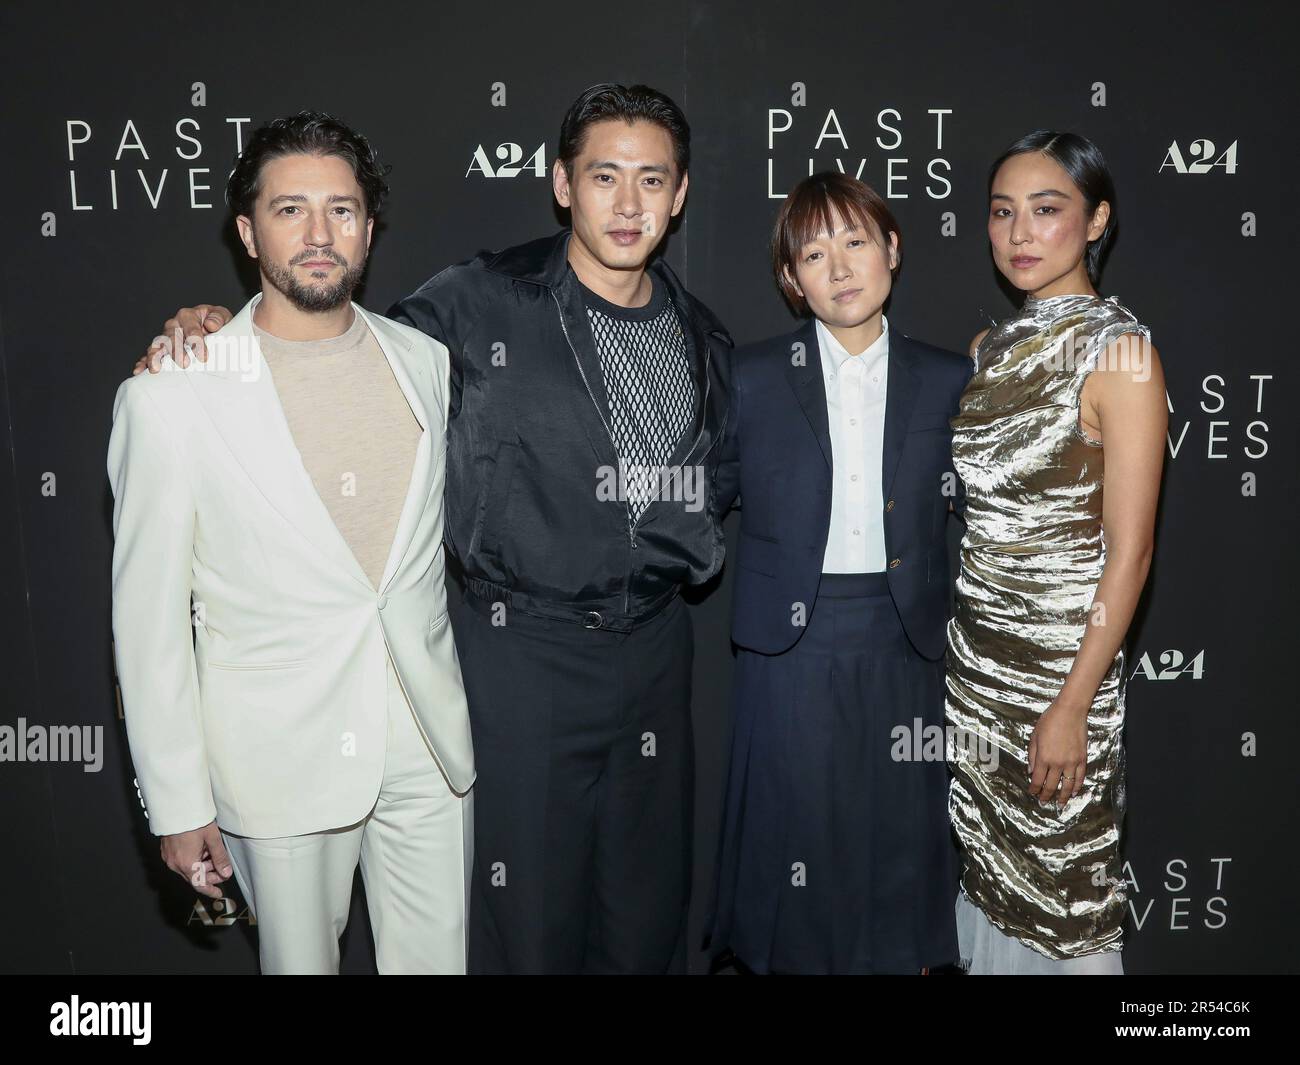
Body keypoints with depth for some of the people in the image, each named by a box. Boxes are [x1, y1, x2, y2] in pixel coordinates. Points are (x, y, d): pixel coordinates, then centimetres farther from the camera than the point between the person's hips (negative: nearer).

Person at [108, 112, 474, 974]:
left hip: (429, 742, 4)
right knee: (301, 961, 15)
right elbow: (150, 612, -7)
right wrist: (177, 805, -5)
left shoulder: (425, 361, 2)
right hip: (280, 761, -3)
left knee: (438, 959, 15)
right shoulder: (172, 394, -11)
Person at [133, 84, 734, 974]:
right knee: (529, 911, 7)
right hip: (523, 645, -4)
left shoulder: (702, 339, 7)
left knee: (650, 912, 17)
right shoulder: (482, 304, -8)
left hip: (654, 642, 5)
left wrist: (695, 552, 8)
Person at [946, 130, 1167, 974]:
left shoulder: (1118, 349, -13)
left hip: (1061, 656, -6)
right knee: (989, 862, 18)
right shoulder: (993, 345, 7)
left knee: (1062, 882, 9)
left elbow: (1130, 552, -16)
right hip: (974, 648, 6)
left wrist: (1073, 706, -18)